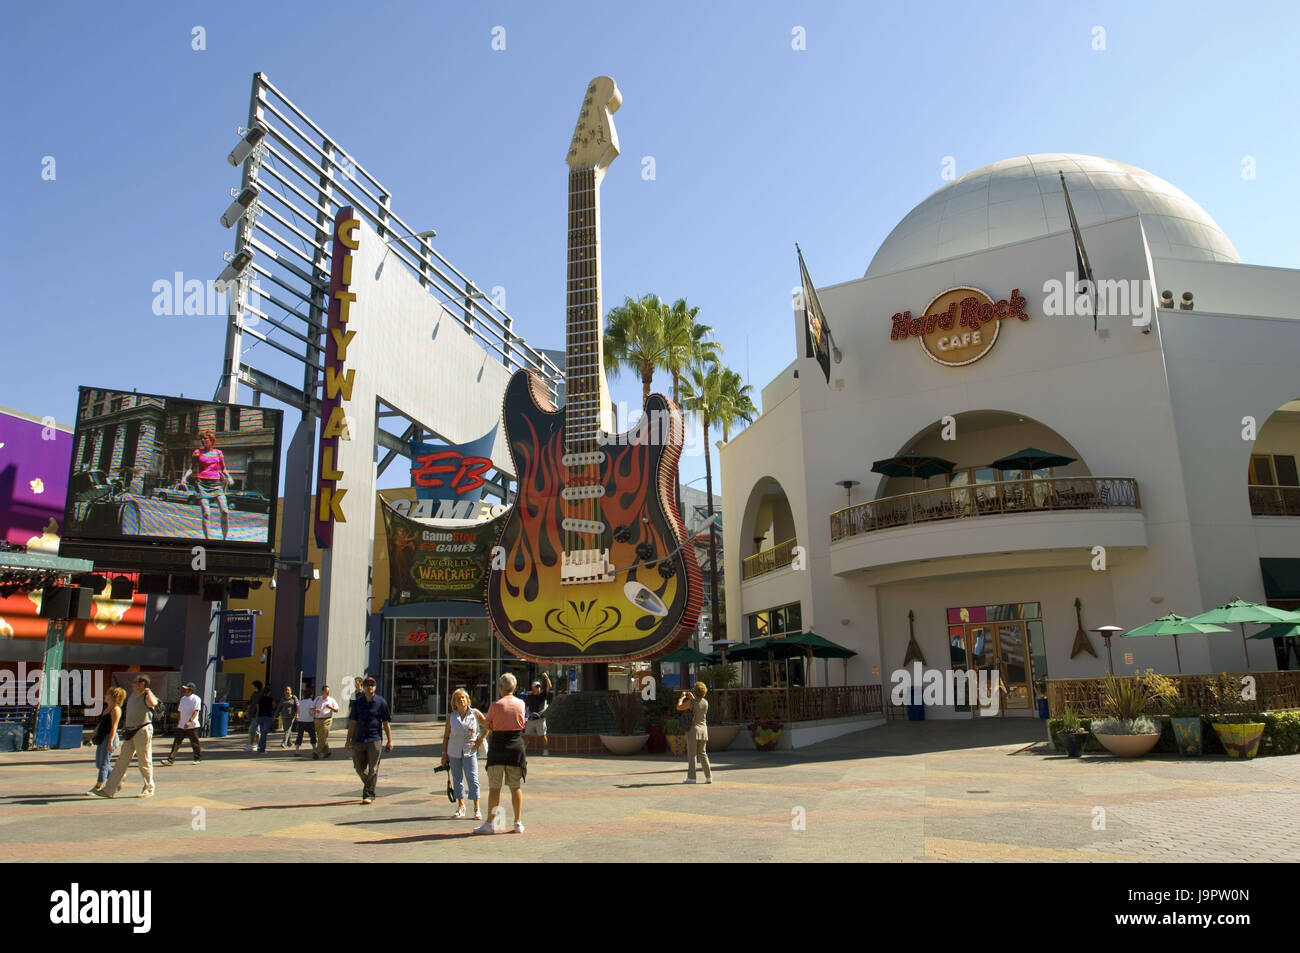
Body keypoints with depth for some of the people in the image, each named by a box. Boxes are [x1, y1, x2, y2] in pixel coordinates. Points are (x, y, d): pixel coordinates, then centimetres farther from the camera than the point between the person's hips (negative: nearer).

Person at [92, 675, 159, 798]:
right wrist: (124, 725, 18)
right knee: (122, 761, 9)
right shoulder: (132, 695, 14)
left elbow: (153, 703, -37)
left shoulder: (146, 696, -12)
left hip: (142, 731, -8)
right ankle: (109, 790, 13)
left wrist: (148, 691, -26)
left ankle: (149, 789, 11)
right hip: (130, 732, 8)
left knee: (145, 762, 0)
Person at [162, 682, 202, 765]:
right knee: (176, 742, -2)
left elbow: (196, 711, -18)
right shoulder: (183, 698, 14)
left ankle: (198, 759, 17)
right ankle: (170, 760, -3)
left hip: (192, 725, -7)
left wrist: (189, 721, -29)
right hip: (181, 726, 7)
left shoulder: (196, 699, -9)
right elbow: (179, 711, 21)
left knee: (194, 743, 3)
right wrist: (178, 722, 18)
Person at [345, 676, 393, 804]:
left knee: (373, 769, -4)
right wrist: (349, 740, 7)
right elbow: (352, 722, 10)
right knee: (359, 767, 10)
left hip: (374, 740, -3)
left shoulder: (381, 702, 0)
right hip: (359, 739, 3)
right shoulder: (357, 702, 6)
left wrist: (389, 740, -1)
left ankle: (369, 795, 3)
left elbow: (386, 723, 1)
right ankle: (369, 786, 35)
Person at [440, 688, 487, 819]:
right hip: (454, 752, 2)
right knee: (457, 779, 8)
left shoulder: (475, 713, -1)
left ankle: (477, 809, -4)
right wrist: (444, 754, 4)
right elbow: (446, 736, 8)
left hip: (470, 751, -2)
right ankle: (461, 806, 22)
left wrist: (480, 739, 0)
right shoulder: (451, 717, 3)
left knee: (472, 778, -7)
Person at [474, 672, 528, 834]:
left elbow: (486, 726, 3)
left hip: (498, 746, -2)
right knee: (516, 787, 9)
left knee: (494, 787, 3)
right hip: (517, 746, 2)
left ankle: (489, 823, 6)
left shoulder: (496, 705, -8)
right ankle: (518, 823, 12)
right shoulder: (521, 703, 0)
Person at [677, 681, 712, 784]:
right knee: (703, 754, 11)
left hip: (693, 730, -5)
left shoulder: (691, 702, -13)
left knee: (692, 754, 0)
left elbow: (679, 707, -6)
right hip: (703, 730, 5)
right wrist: (692, 697, 24)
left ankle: (692, 777, -1)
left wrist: (683, 697, 8)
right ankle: (708, 776, 5)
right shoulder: (706, 703, 4)